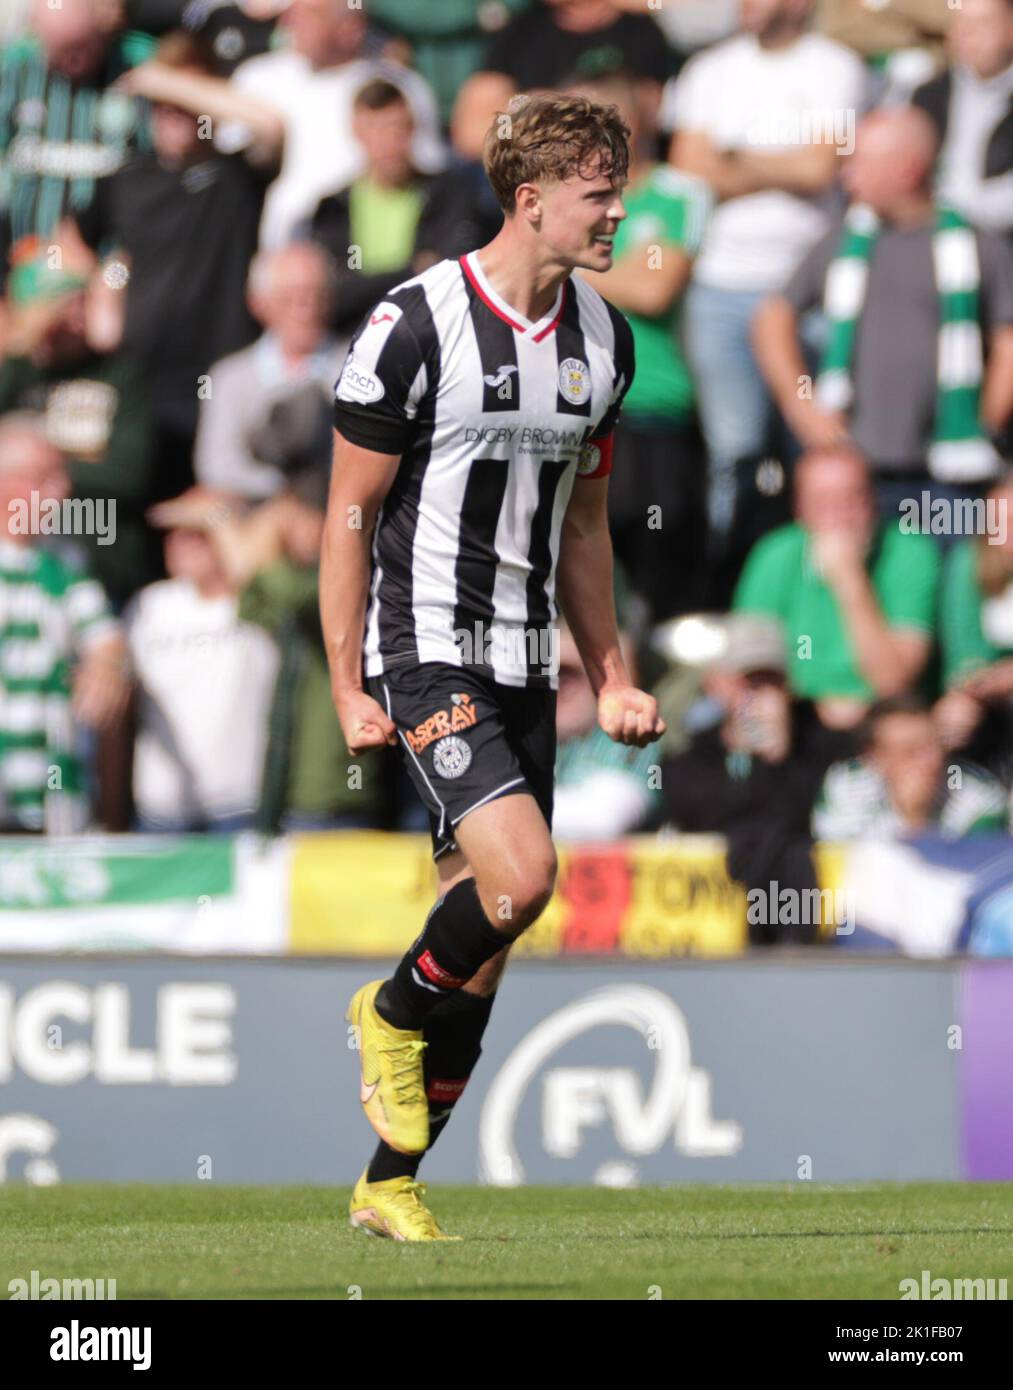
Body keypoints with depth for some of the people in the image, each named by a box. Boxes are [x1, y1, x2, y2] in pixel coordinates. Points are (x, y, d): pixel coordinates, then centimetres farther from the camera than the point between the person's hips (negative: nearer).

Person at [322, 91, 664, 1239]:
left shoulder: (603, 338, 8)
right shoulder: (416, 325, -13)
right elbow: (349, 512, -8)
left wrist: (610, 678, 15)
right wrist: (348, 692, -11)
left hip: (525, 665, 7)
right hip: (424, 652, -7)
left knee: (484, 957, 5)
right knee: (522, 874, -24)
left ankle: (389, 1187, 15)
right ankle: (392, 1011, 5)